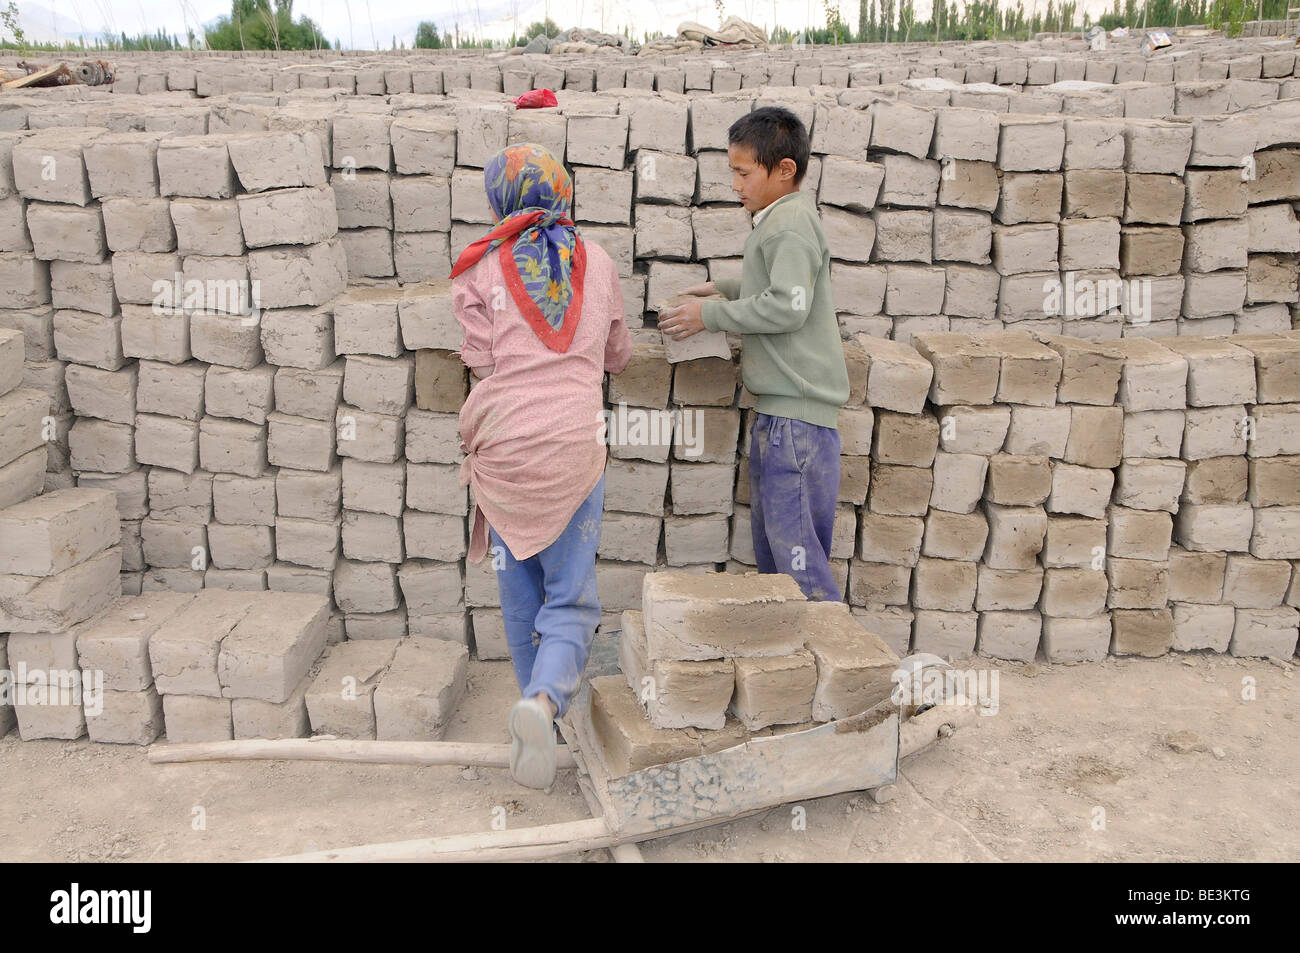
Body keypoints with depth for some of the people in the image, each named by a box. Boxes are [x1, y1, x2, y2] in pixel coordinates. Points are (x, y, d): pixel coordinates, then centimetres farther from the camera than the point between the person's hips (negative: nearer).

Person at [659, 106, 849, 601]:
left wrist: (710, 315, -15)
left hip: (795, 411, -11)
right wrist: (724, 288, 21)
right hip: (778, 406, 11)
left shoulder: (792, 224, -14)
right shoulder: (780, 221, 17)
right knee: (769, 533, 16)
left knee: (793, 542, -7)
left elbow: (787, 305, -23)